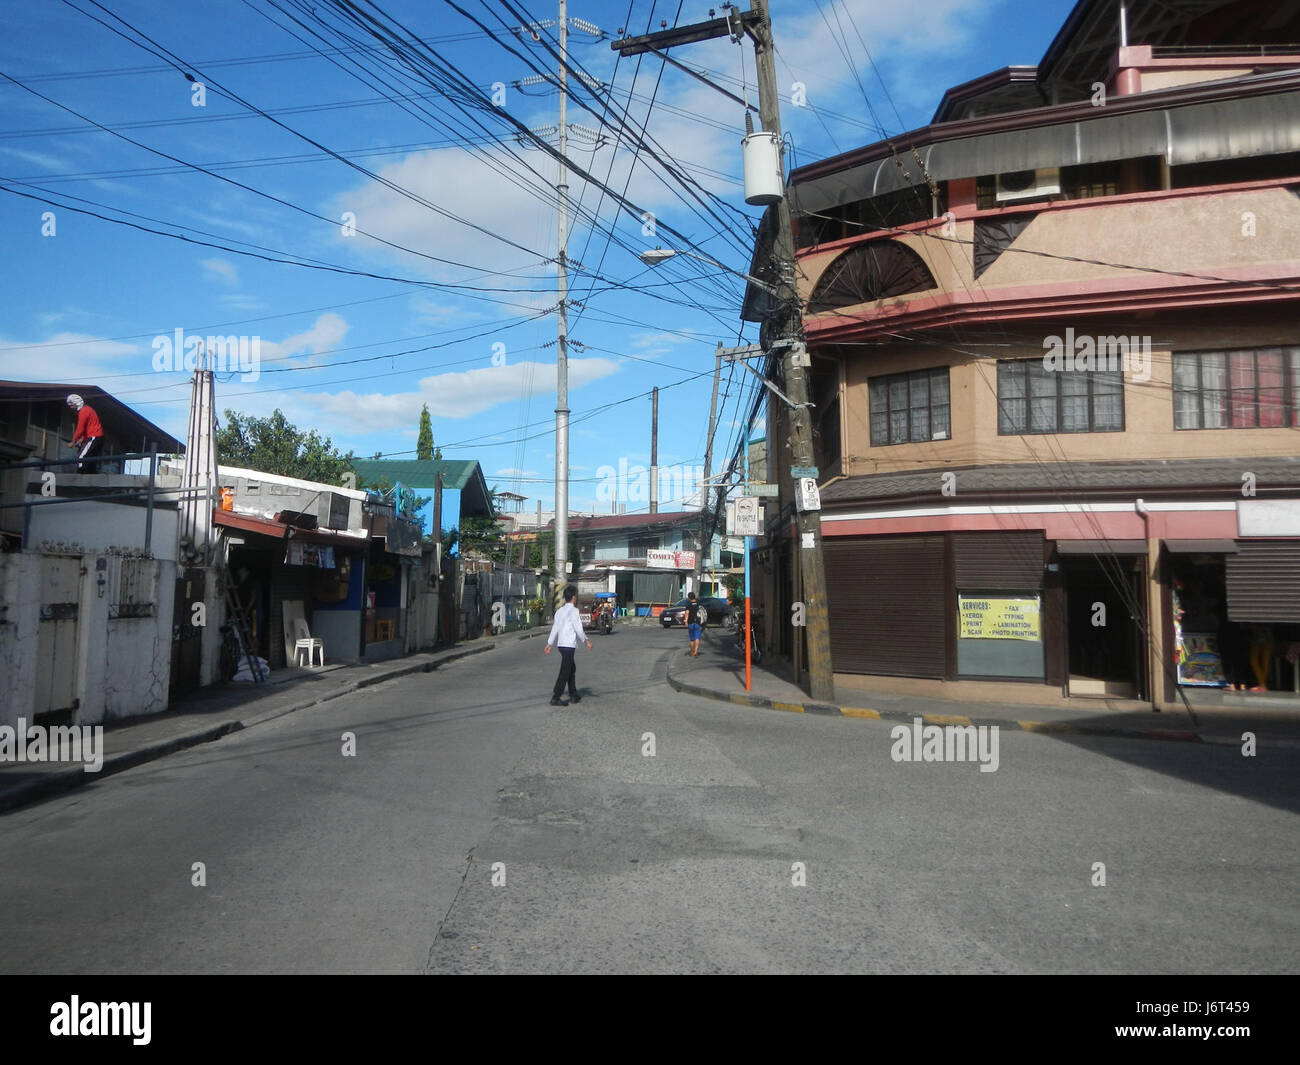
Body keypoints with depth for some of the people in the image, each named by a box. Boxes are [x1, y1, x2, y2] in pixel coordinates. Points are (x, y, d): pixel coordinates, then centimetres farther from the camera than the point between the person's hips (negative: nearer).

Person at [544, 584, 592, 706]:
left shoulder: (560, 611, 12)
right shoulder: (573, 611, -11)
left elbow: (555, 628, 13)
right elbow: (578, 628, -14)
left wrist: (549, 644, 14)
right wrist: (586, 641, -5)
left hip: (561, 644, 9)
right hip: (569, 644, -9)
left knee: (572, 669, 19)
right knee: (565, 672, -6)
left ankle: (573, 695, 25)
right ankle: (555, 698, -8)